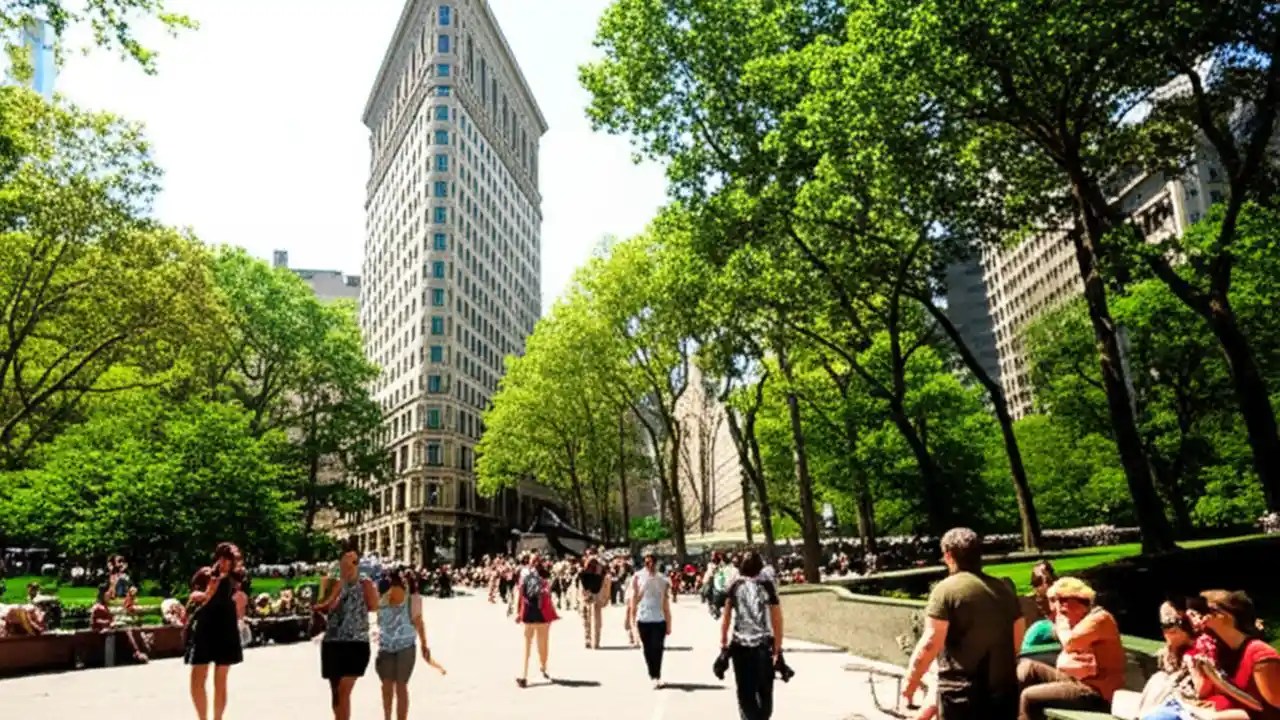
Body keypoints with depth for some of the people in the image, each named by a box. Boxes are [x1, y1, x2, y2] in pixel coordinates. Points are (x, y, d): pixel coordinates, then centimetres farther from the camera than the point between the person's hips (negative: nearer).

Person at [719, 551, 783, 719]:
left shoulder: (734, 585, 4)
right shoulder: (767, 586, 2)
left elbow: (726, 617, 0)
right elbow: (777, 619, -1)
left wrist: (723, 642, 4)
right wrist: (778, 648, 3)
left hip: (739, 644, 0)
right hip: (763, 644, 0)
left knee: (745, 691, 9)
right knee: (764, 690, 15)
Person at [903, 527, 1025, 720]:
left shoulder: (946, 590, -13)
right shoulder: (1004, 588, 7)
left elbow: (930, 644, -18)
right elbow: (1018, 638, 17)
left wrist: (910, 682, -8)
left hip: (961, 692, -6)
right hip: (1003, 688, 6)